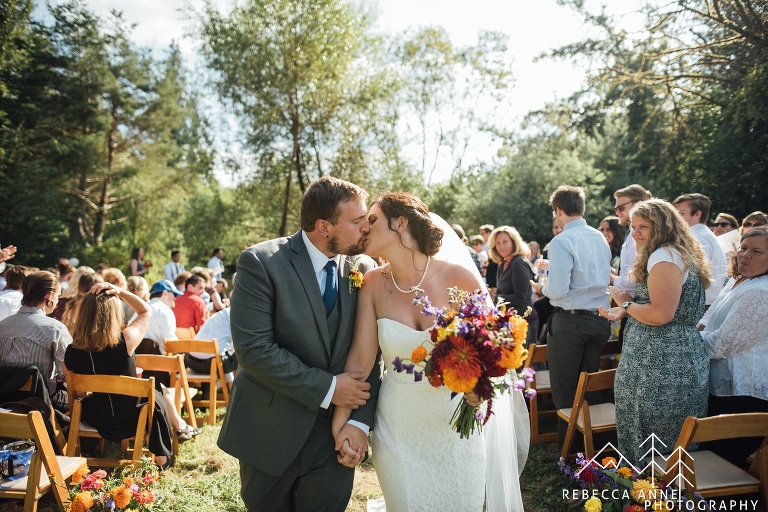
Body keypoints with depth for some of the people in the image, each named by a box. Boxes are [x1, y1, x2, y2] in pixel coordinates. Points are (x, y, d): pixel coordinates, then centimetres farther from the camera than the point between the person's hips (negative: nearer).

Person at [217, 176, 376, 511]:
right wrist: (327, 388, -19)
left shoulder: (360, 270, -2)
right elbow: (253, 348, -21)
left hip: (335, 434, 3)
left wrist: (360, 421, -12)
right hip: (270, 432, -2)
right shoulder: (261, 263, -15)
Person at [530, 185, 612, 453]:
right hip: (600, 320, 7)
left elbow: (559, 290, -19)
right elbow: (605, 278, 14)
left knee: (565, 391, 5)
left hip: (570, 321, -7)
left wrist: (541, 288, 2)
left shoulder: (561, 242, -14)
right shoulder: (600, 238, 7)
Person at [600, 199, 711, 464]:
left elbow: (661, 315, -24)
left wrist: (627, 303, -8)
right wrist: (623, 312, 12)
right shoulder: (679, 254, 18)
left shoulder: (663, 256, -16)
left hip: (661, 364, -11)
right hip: (682, 356, 11)